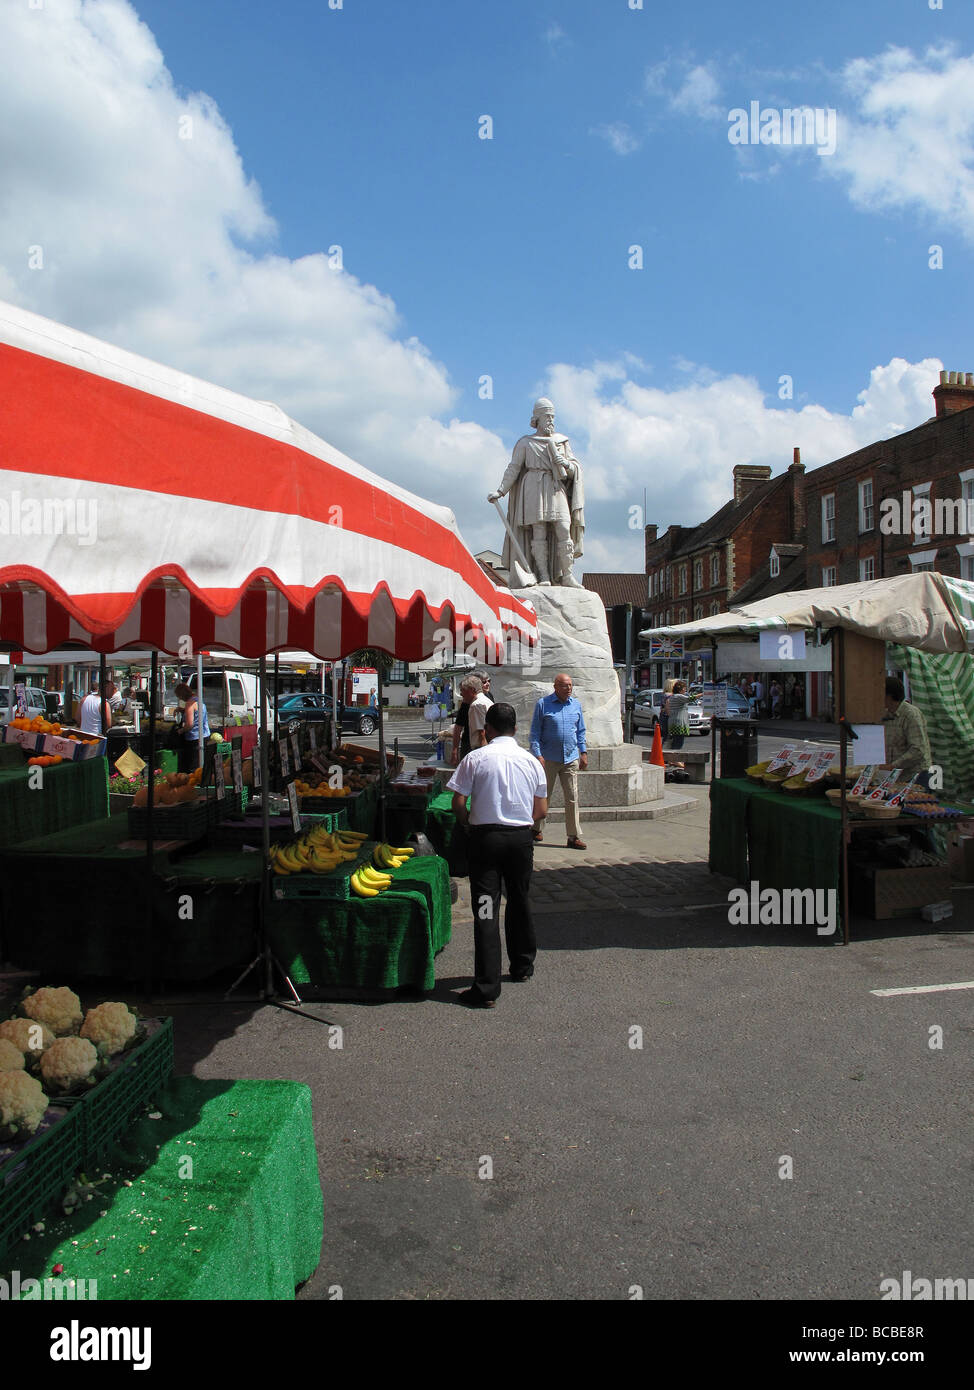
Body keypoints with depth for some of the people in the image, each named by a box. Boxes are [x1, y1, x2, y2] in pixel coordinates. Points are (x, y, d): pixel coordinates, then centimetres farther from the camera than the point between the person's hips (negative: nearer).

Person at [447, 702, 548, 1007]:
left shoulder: (476, 758, -6)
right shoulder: (531, 761, 4)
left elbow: (458, 804, -8)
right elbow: (541, 810, 6)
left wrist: (468, 823, 10)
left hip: (485, 836, -3)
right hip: (521, 838, 3)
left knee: (485, 910, -3)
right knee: (519, 902, 21)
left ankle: (486, 988, -5)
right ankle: (522, 967, 36)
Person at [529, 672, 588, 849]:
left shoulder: (576, 705, 10)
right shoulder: (543, 704, -3)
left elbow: (581, 731, 19)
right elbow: (535, 732, -3)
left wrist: (583, 752, 11)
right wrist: (538, 755, -11)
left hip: (571, 759, 3)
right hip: (549, 758, -3)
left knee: (572, 798, -1)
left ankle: (574, 837, 2)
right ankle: (537, 829, 25)